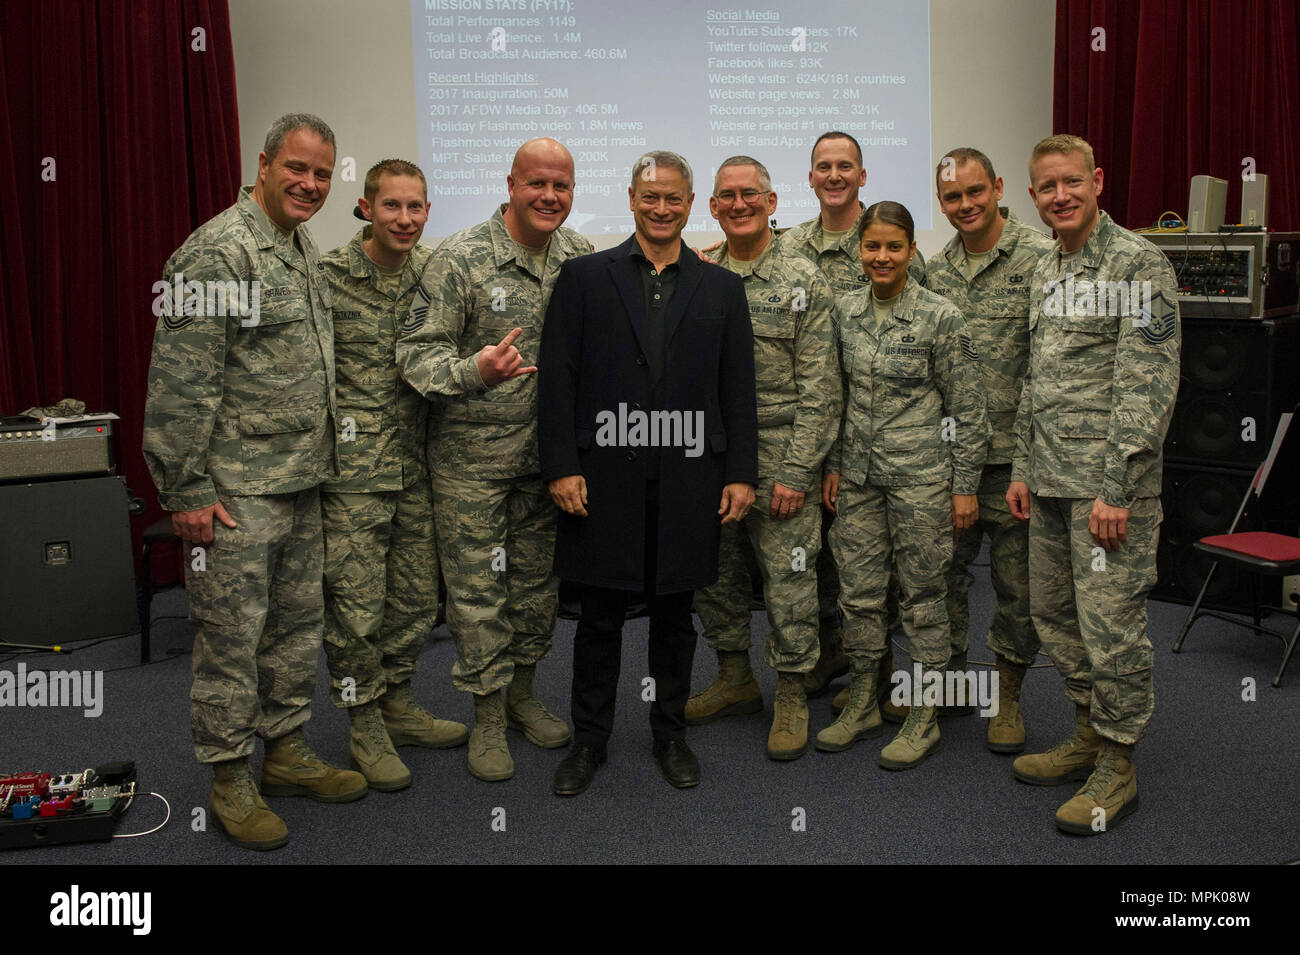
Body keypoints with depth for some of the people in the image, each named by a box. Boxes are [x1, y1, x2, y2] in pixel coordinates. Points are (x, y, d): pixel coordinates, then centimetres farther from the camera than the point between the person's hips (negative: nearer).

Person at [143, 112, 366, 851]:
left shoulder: (308, 251, 13)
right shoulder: (218, 254, -15)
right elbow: (181, 383, -17)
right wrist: (187, 490, -17)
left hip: (302, 483, 9)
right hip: (237, 488, -9)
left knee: (298, 622, 16)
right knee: (232, 633, 2)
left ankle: (287, 749, 31)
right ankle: (231, 778, 16)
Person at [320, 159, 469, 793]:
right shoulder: (328, 277, -8)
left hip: (415, 467, 5)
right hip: (352, 467, -5)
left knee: (416, 599, 13)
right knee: (356, 604, 2)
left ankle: (396, 705, 32)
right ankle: (365, 725, 20)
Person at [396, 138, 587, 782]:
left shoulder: (580, 257, 3)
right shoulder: (460, 259, -13)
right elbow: (416, 352, -14)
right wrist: (474, 371, -33)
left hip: (547, 453, 5)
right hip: (472, 457, -5)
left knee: (538, 579, 15)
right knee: (478, 587, 3)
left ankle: (521, 693, 34)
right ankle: (487, 718, 19)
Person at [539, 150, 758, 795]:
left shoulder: (721, 288, 10)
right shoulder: (584, 277, 5)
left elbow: (738, 390, 8)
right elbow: (558, 378, 0)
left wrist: (741, 473, 2)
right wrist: (561, 467, -7)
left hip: (687, 481, 2)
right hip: (604, 479, -1)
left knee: (674, 617, 12)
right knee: (599, 619, 7)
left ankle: (670, 735, 28)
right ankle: (589, 739, 23)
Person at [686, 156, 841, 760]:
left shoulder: (803, 281, -4)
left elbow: (819, 388, -8)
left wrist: (796, 471, -13)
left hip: (780, 459, -4)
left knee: (789, 576, 2)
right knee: (716, 574, 13)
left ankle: (791, 694, 16)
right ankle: (735, 680, 30)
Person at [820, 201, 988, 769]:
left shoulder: (940, 317, -9)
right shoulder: (845, 311, 6)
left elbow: (967, 408, -6)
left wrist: (965, 486, -8)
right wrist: (833, 465, 10)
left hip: (920, 472, -5)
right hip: (859, 472, 5)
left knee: (922, 593, 4)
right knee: (858, 591, 10)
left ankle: (924, 718, 18)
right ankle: (863, 705, 26)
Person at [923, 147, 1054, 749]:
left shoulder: (1041, 259, -6)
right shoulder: (934, 271, 11)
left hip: (1011, 453, -5)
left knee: (1016, 580, 5)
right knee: (942, 568, 13)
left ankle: (1008, 693, 23)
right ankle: (949, 677, 30)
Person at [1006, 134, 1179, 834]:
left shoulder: (1138, 264, -10)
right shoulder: (1043, 274, 15)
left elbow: (1150, 383, -16)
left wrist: (1116, 487, -20)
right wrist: (1022, 469, 15)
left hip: (1110, 483, -8)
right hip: (1051, 483, 8)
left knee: (1110, 623, -2)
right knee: (1053, 614, 15)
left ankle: (1117, 765, 13)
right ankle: (1090, 732, 31)